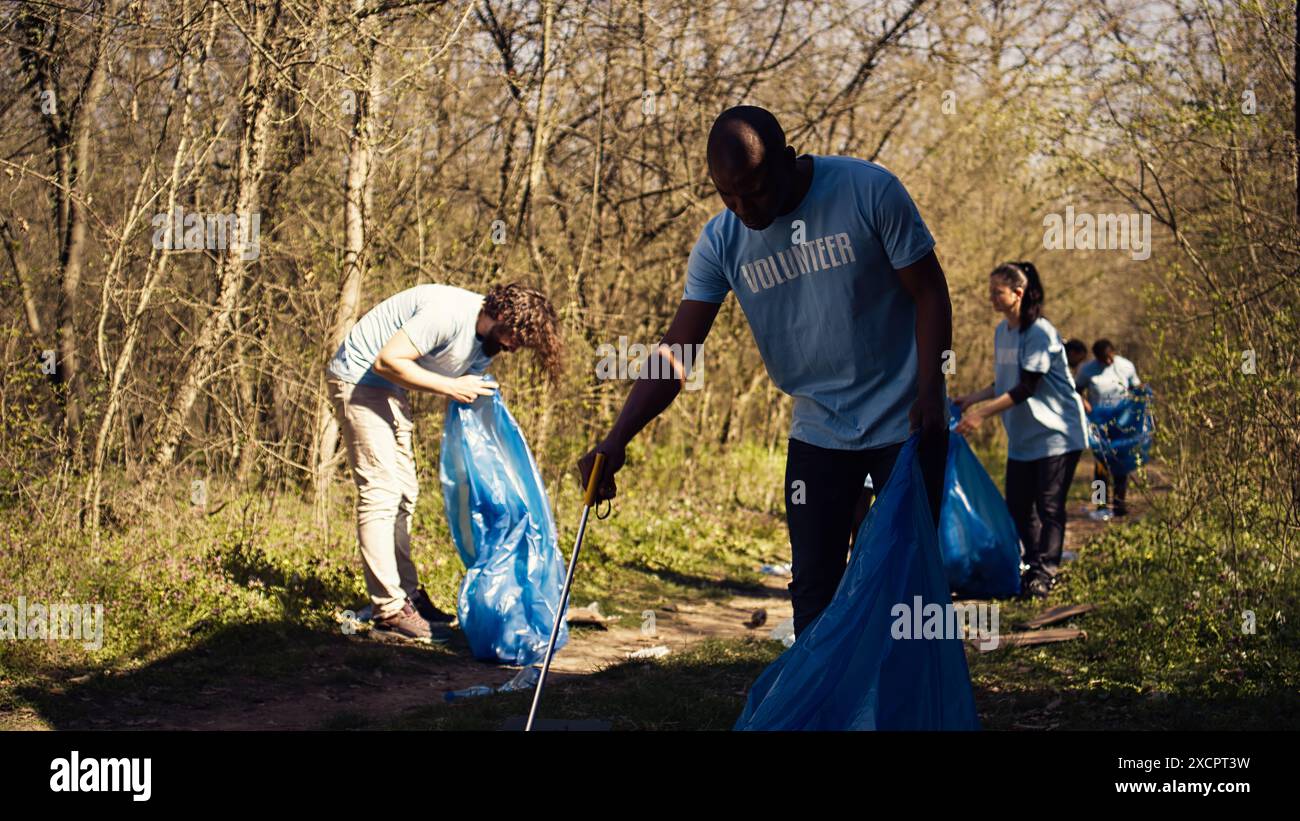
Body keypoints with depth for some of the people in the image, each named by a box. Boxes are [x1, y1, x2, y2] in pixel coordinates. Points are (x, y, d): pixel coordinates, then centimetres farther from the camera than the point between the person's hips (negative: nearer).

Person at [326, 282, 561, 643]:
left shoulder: (486, 339, 1)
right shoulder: (449, 315, -28)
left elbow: (469, 400, 7)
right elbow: (387, 360, -30)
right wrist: (451, 387, -29)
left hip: (391, 390, 10)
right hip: (359, 378, -10)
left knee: (404, 493, 11)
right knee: (381, 490, -12)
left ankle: (406, 596, 18)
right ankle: (390, 609, -11)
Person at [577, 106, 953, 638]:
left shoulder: (868, 191, -15)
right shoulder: (721, 241, -6)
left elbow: (929, 292, -7)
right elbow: (675, 354, -9)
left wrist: (929, 392, -18)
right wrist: (616, 440, -21)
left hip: (904, 427, -3)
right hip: (817, 431, 3)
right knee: (815, 591, 4)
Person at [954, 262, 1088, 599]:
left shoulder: (1040, 333, -17)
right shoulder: (1001, 332, 8)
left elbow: (1026, 388, -23)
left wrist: (982, 413, -28)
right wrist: (972, 399, 2)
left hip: (1056, 433, -8)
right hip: (1022, 437, 8)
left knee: (1049, 507, -9)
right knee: (1018, 507, 8)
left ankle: (1044, 573, -6)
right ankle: (1035, 568, 18)